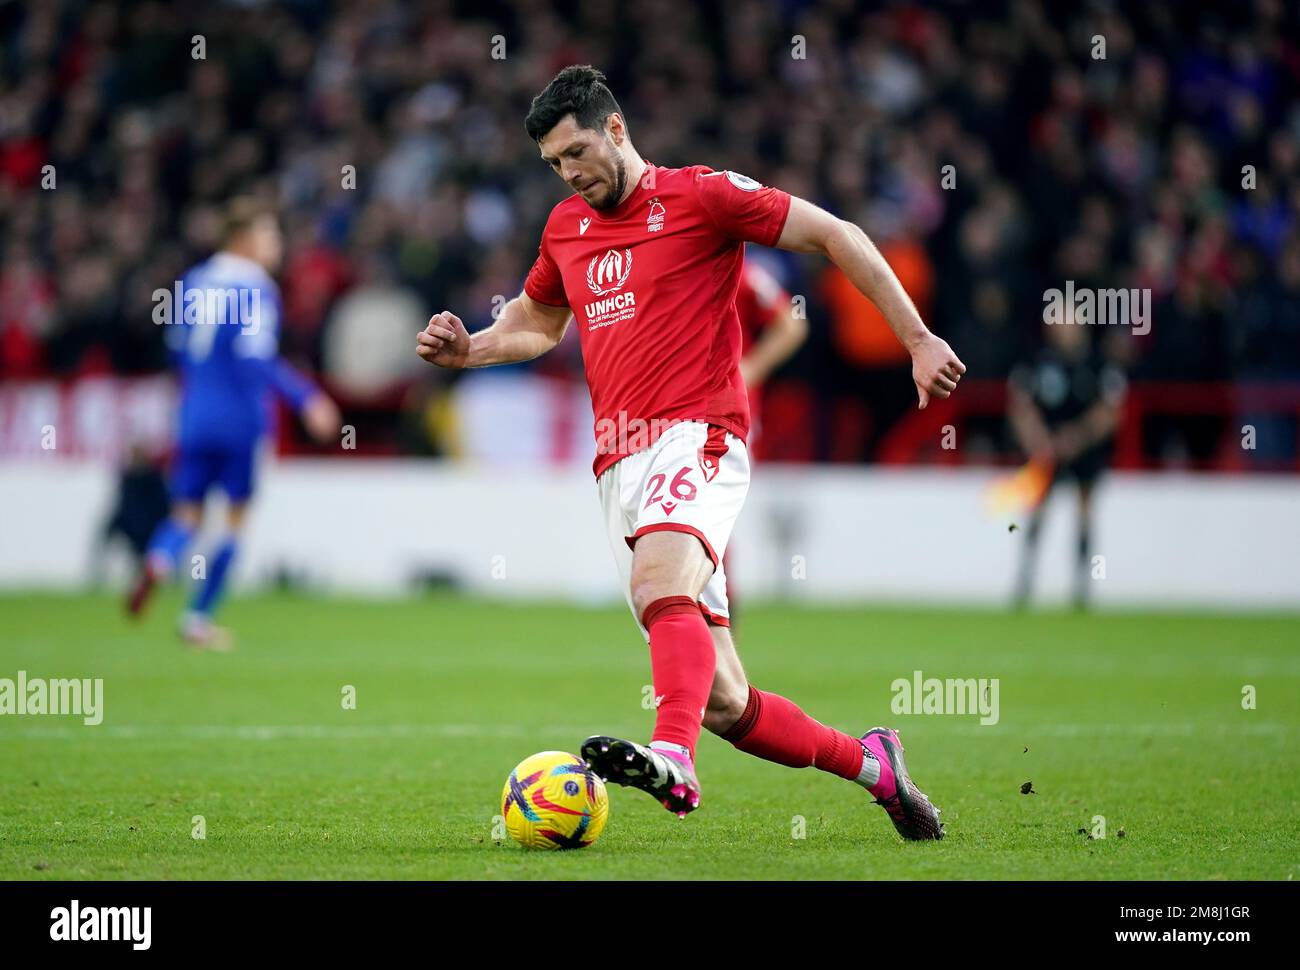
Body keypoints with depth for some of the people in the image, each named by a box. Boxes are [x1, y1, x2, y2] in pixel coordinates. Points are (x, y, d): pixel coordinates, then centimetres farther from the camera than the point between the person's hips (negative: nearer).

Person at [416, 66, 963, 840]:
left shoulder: (700, 196, 0)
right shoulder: (566, 228, 19)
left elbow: (836, 236, 1)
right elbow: (536, 322, 37)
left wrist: (918, 341, -3)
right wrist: (467, 349, 16)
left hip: (694, 438, -6)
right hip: (620, 466, 6)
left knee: (661, 581, -38)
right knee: (722, 701, 3)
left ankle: (673, 759, -59)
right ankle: (872, 764, 21)